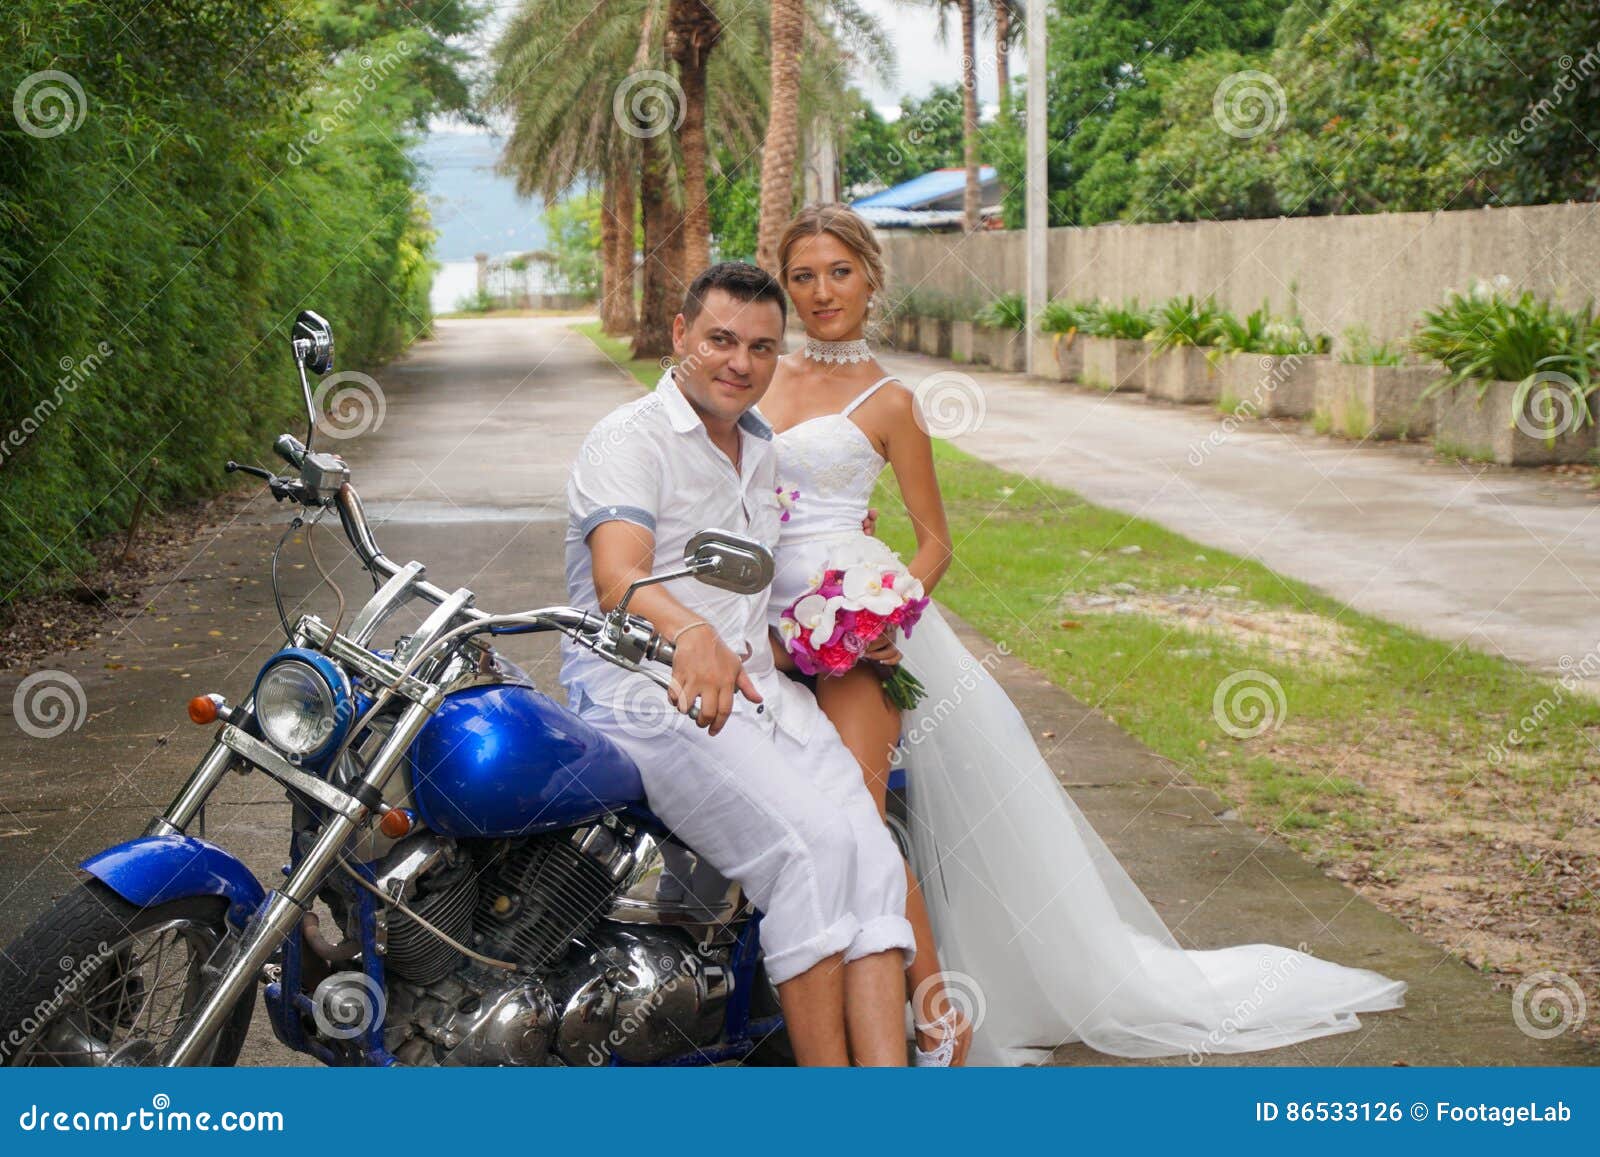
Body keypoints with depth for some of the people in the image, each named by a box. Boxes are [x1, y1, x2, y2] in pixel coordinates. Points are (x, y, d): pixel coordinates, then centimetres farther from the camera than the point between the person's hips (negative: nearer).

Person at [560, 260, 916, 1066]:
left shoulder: (761, 446, 22)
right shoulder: (629, 441, -5)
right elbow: (616, 579, -24)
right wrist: (690, 634, -46)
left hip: (756, 685, 8)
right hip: (644, 691, -7)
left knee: (871, 856, -17)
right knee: (808, 845, -28)